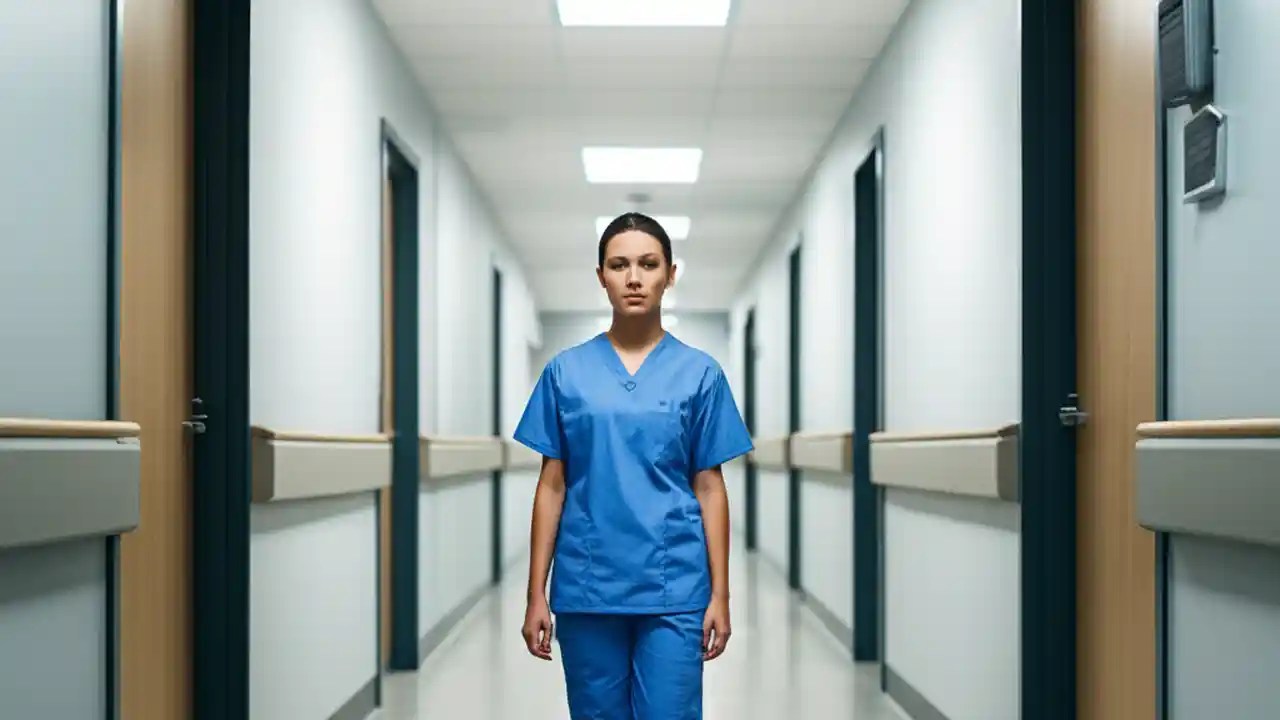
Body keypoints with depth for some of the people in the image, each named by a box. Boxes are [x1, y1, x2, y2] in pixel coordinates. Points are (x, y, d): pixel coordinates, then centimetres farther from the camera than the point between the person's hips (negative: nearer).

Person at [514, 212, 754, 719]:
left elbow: (709, 488, 3)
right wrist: (536, 595, 2)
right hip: (587, 587, 1)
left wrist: (720, 594, 0)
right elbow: (552, 486, 5)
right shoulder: (566, 372, 4)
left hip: (673, 587, -1)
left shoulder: (699, 373, 2)